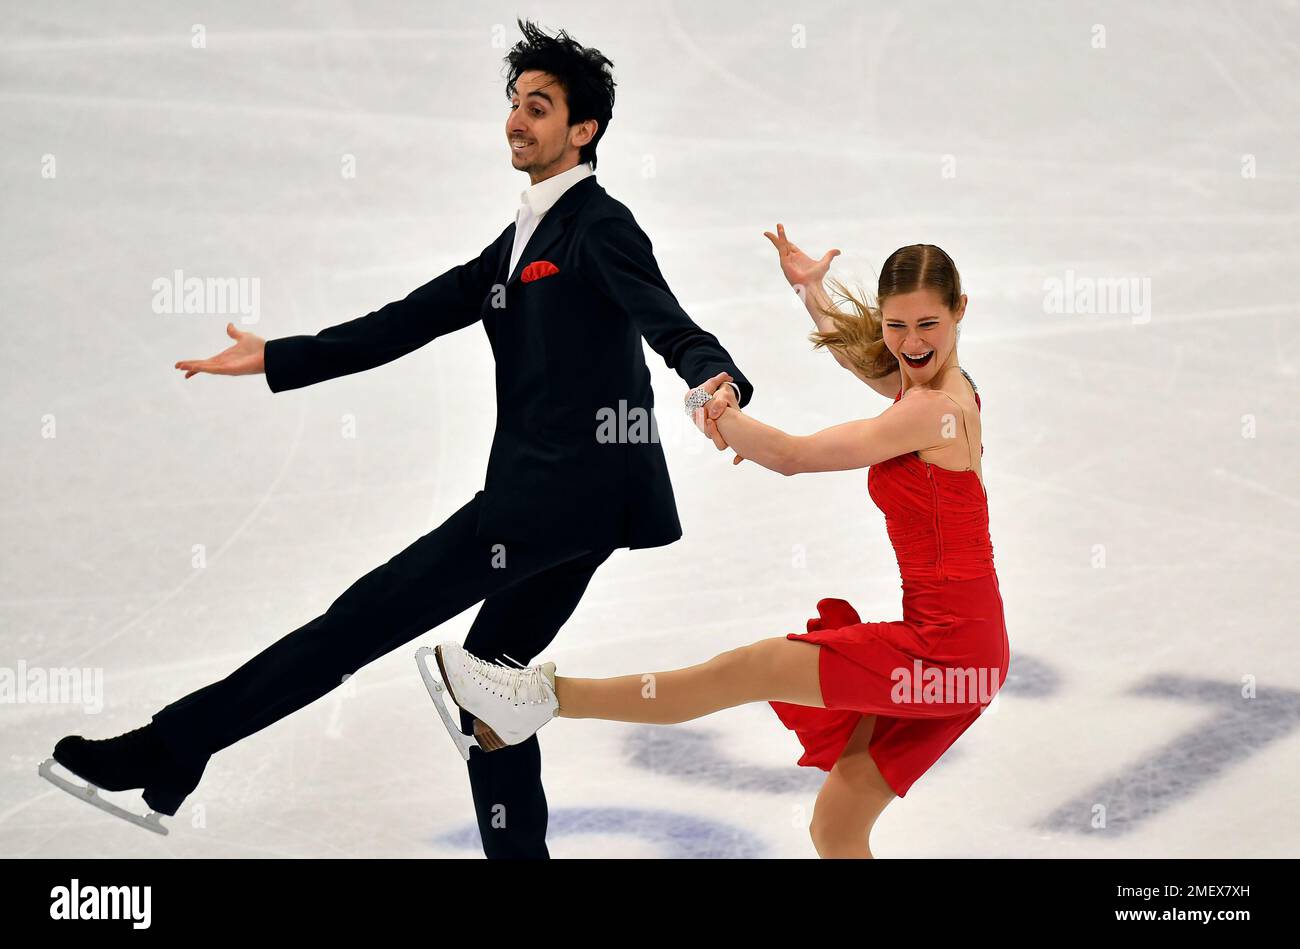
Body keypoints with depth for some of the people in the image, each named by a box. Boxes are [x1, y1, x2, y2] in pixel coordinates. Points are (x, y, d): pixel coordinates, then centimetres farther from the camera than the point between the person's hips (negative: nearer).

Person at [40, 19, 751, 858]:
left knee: (369, 617, -11)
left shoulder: (599, 225, -4)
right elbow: (411, 322, 21)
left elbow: (672, 328, -19)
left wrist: (718, 382, -41)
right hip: (547, 496, 9)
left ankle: (171, 749, -11)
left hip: (570, 488, -9)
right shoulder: (520, 241, 23)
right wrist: (273, 359, 19)